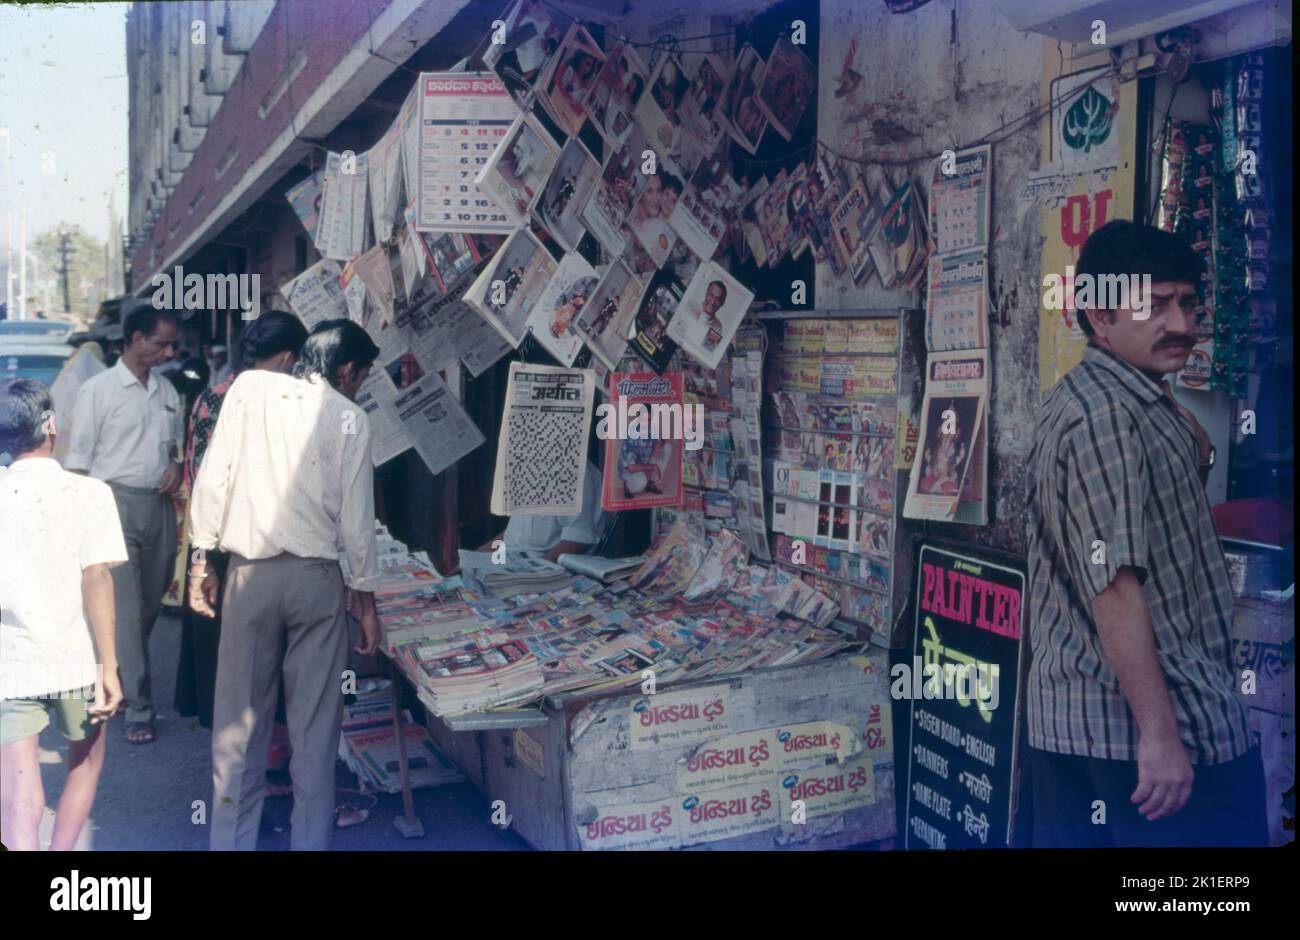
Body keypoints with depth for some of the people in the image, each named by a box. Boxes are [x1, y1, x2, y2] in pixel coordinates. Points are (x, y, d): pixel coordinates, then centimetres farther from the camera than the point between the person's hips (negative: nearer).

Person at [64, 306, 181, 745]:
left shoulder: (167, 392, 12)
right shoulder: (99, 390, -4)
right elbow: (78, 460, -5)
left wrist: (175, 464, 2)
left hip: (159, 505, 6)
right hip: (116, 503, -6)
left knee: (150, 605, 12)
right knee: (126, 610, -5)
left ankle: (118, 677, 32)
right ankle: (138, 709, -1)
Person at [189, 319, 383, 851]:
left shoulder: (249, 387, 2)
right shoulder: (349, 418, -2)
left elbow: (213, 476, -2)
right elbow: (356, 518, -1)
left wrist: (203, 556, 6)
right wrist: (367, 602, 7)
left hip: (250, 572, 1)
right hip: (316, 577, -1)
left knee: (240, 717, 10)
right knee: (315, 723, 7)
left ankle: (232, 839, 17)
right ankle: (310, 840, 14)